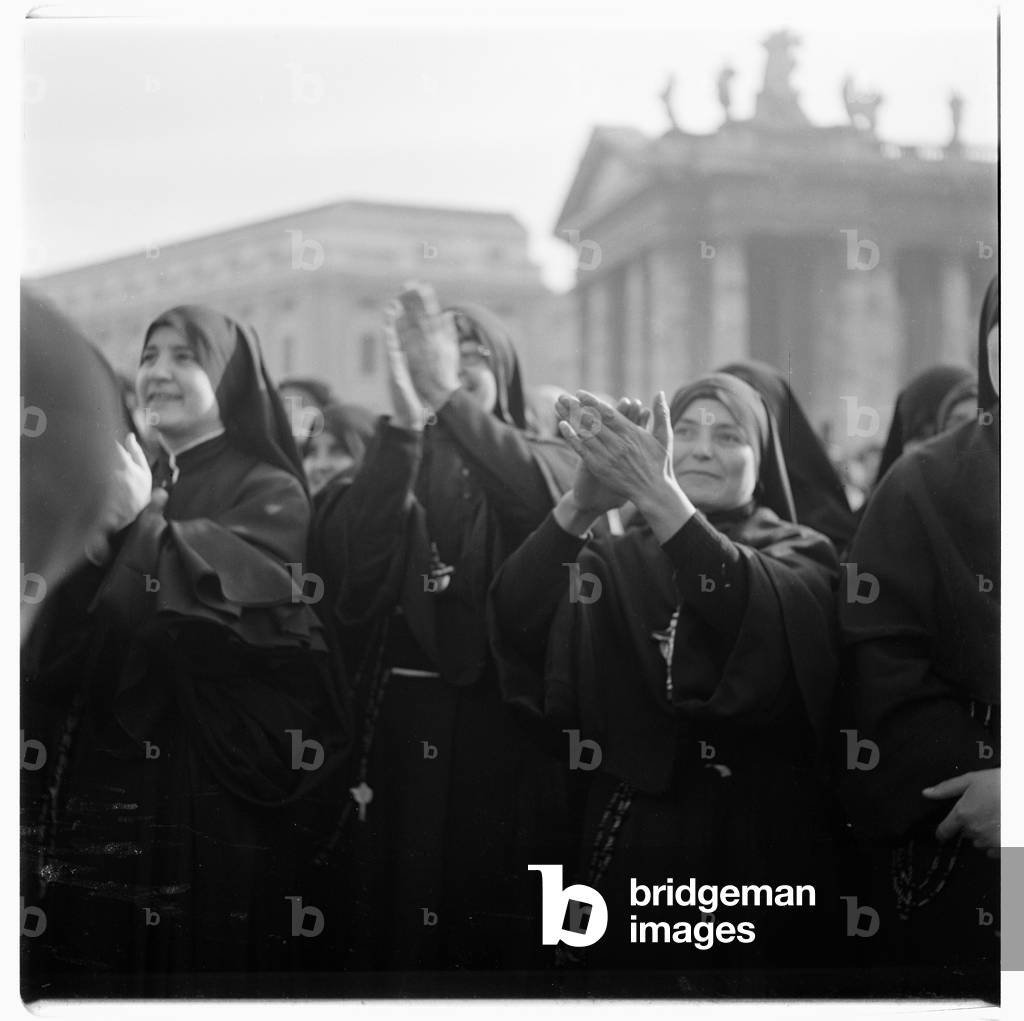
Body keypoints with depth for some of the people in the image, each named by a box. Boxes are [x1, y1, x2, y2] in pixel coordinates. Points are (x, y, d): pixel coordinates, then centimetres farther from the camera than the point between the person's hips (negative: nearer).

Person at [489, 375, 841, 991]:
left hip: (757, 855, -1)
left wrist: (661, 499, -33)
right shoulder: (616, 563, 8)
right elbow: (518, 625, -12)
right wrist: (581, 504, -29)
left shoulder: (801, 558, 4)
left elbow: (768, 620, -20)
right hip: (633, 852, 1)